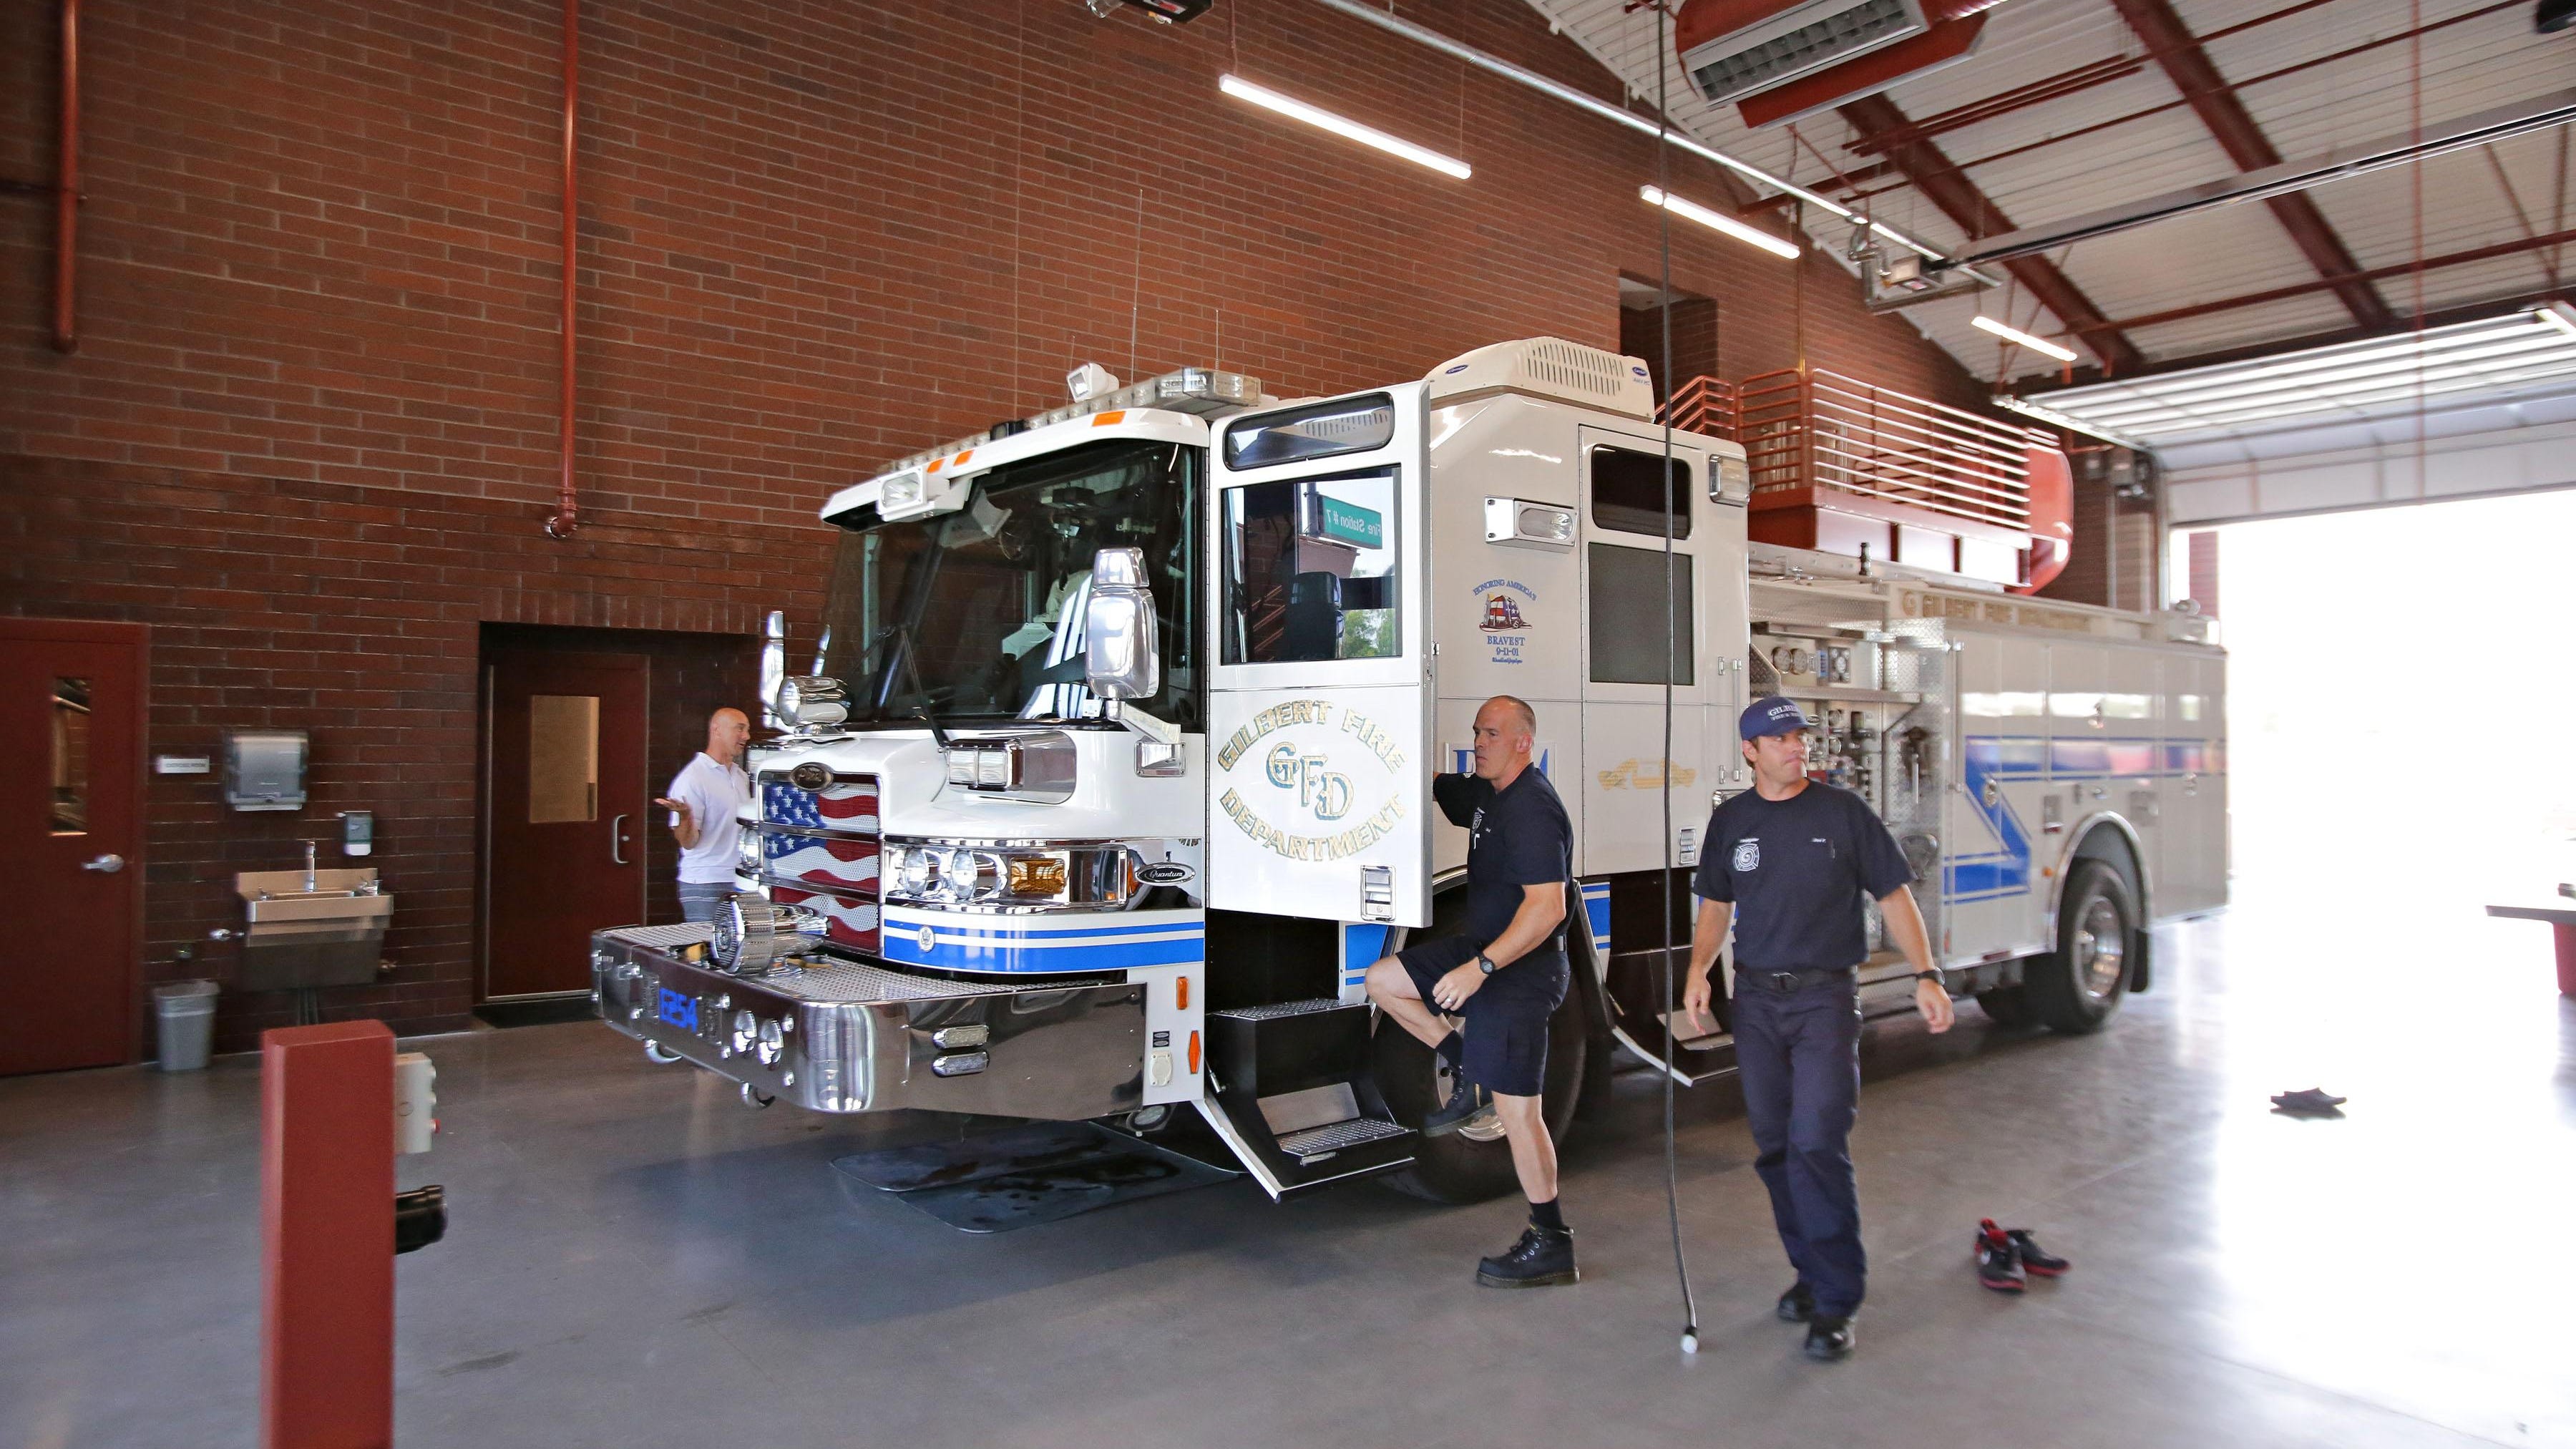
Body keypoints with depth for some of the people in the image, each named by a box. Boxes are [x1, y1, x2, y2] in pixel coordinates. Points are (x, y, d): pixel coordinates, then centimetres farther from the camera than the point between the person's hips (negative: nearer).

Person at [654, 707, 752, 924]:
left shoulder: (741, 776, 14)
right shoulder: (693, 778, -12)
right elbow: (688, 841, -15)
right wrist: (685, 816, -33)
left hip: (740, 882, 7)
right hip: (705, 886, -7)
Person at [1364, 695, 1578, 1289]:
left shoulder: (1532, 811, -22)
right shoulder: (1489, 795, 9)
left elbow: (1547, 908, -29)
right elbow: (1434, 787, 26)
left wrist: (1481, 967, -31)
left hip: (1522, 972, -10)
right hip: (1485, 950, 10)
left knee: (1515, 1108, -5)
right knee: (1383, 980, 12)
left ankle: (1552, 1245, 8)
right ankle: (1470, 1073, 15)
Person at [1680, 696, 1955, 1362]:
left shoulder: (1842, 811, -1)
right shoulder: (1731, 820, 9)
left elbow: (1894, 894, 1)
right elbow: (1716, 904, 14)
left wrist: (1926, 975, -8)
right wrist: (1698, 969, -3)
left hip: (1826, 996, -4)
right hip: (1756, 999, 4)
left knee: (1818, 1144, -12)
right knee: (1774, 1148, 9)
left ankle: (1835, 1302, -4)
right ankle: (1810, 1269, 26)